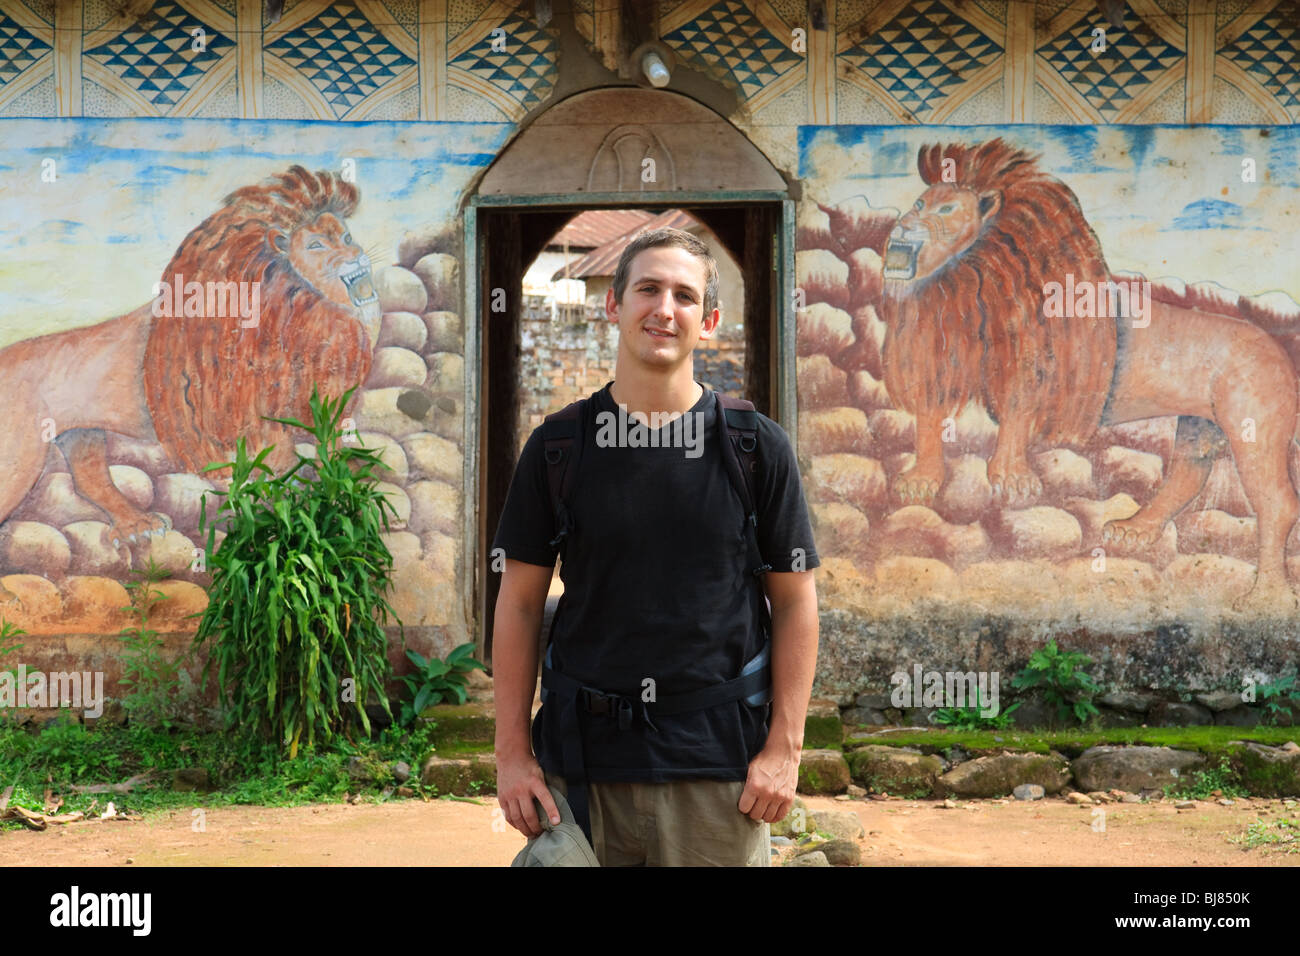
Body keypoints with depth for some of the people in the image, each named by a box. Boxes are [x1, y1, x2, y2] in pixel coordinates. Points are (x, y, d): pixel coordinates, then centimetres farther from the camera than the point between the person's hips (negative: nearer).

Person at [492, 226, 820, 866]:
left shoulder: (757, 446, 1)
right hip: (580, 755, 1)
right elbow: (519, 603, 5)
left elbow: (795, 600, 3)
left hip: (718, 764, -1)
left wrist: (784, 748, -3)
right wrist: (512, 754, 1)